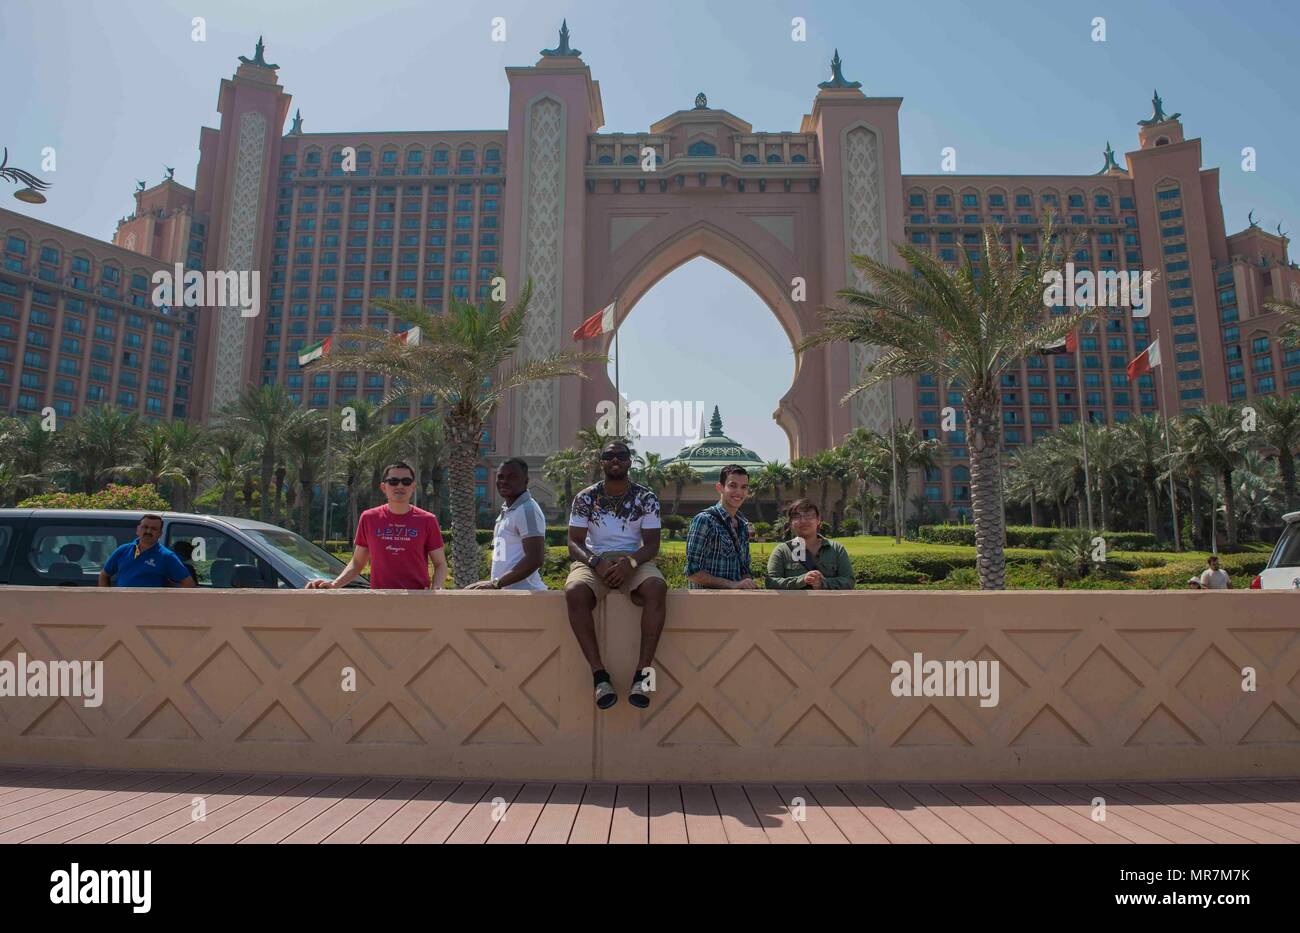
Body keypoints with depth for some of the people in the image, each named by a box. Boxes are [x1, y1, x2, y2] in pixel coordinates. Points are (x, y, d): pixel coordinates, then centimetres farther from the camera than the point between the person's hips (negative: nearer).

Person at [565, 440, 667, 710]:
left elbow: (652, 543, -1)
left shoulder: (646, 498, 4)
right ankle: (599, 674, -30)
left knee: (657, 587, -35)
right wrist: (596, 563, -21)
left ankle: (642, 671, -31)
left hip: (634, 560, 0)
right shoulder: (585, 498, 5)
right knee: (574, 591, -35)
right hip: (594, 560, 0)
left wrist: (630, 562, -22)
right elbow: (574, 542, 0)